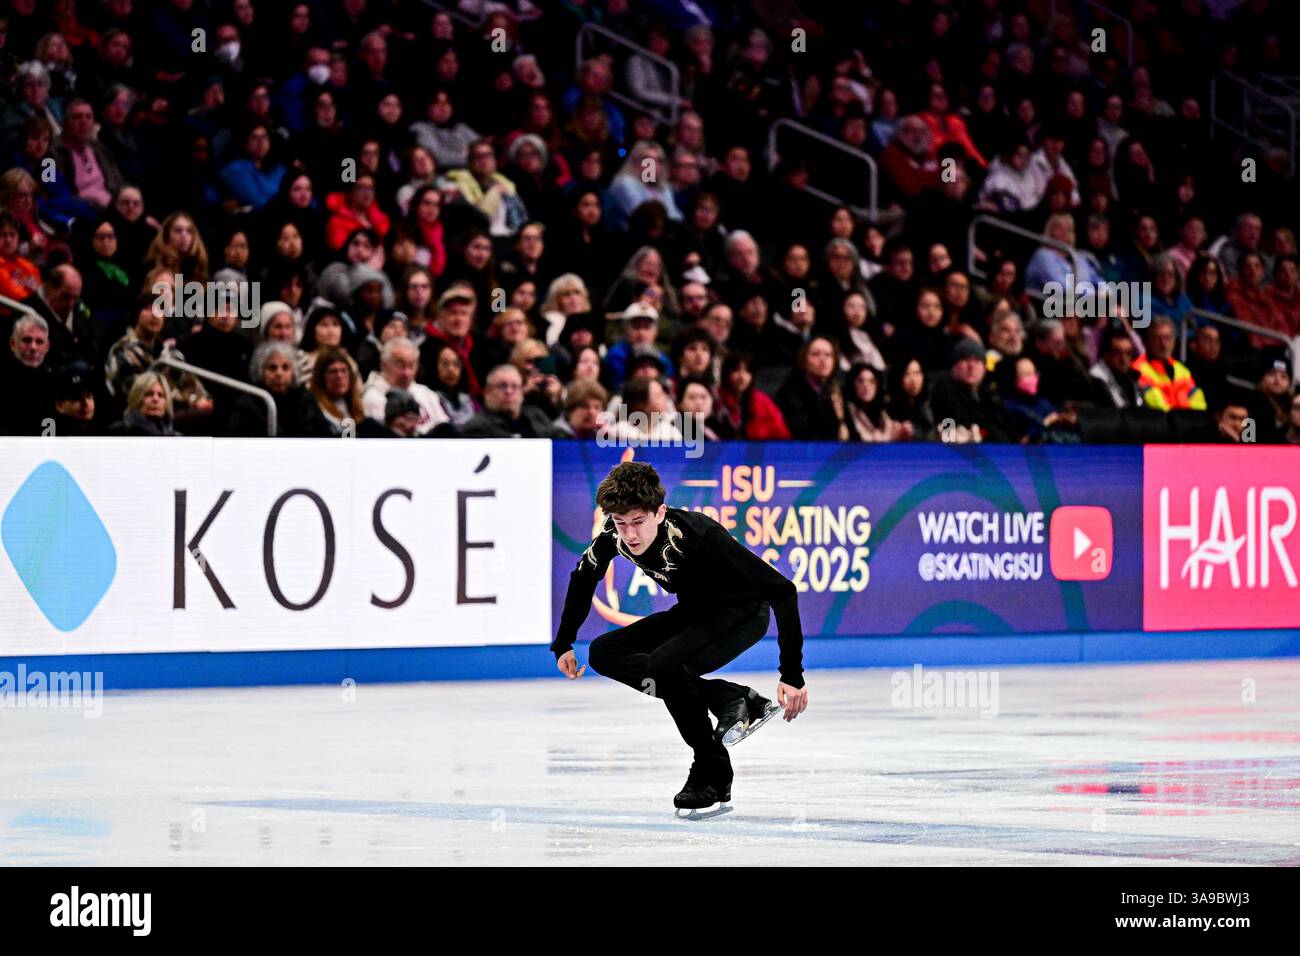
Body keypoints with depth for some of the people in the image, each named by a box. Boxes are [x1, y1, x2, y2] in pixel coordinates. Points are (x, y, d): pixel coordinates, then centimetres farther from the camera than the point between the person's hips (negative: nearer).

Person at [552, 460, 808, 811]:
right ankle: (731, 700, -9)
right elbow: (584, 576, 7)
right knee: (604, 654, -6)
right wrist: (563, 644, 5)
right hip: (694, 612, 8)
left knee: (665, 664, -32)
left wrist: (792, 675, -37)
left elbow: (782, 590, -34)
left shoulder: (699, 536, -36)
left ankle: (713, 778, -15)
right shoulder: (614, 533, -18)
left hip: (742, 613, -8)